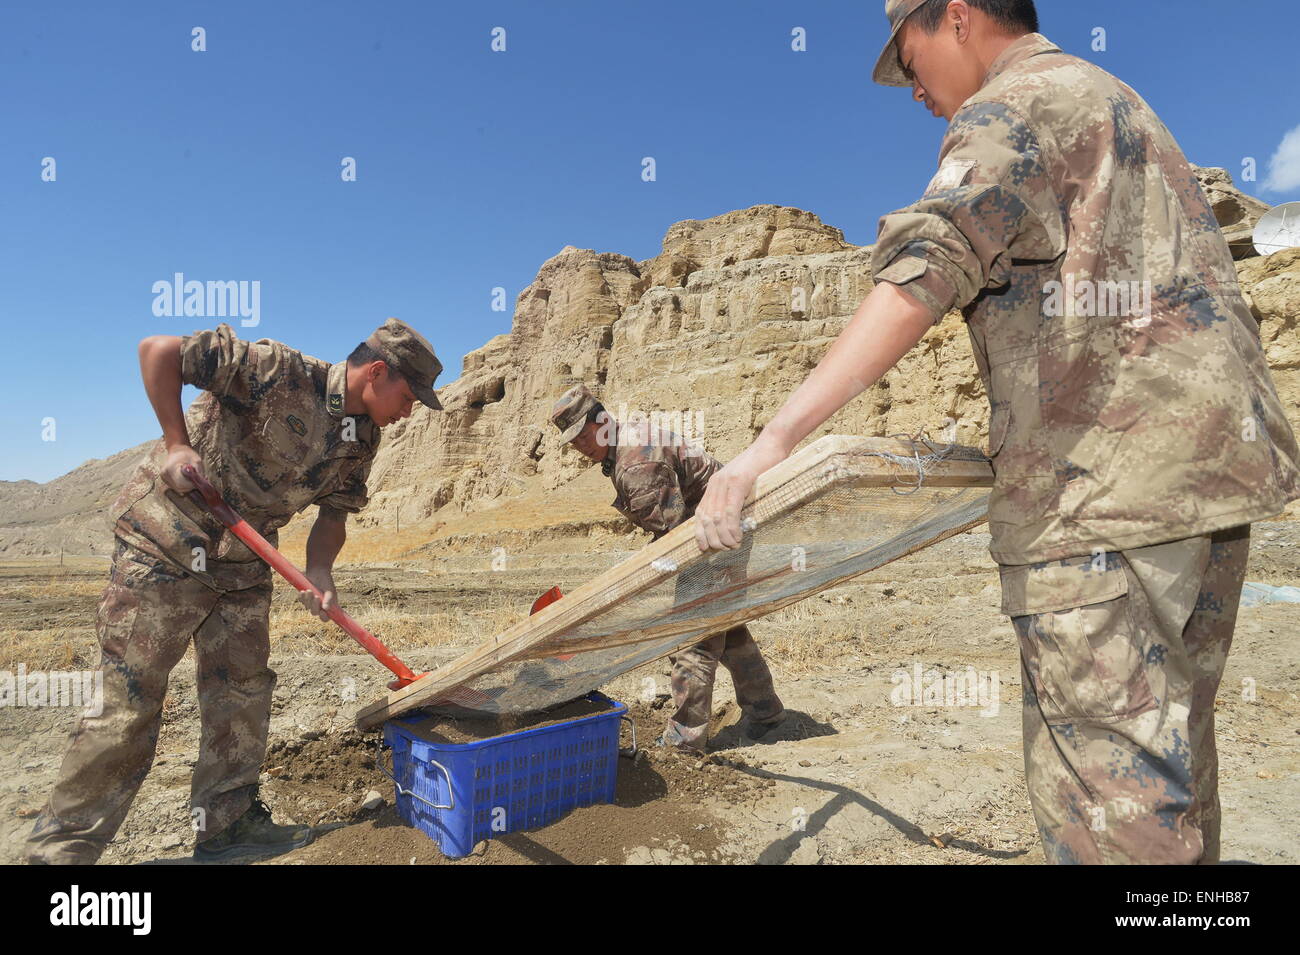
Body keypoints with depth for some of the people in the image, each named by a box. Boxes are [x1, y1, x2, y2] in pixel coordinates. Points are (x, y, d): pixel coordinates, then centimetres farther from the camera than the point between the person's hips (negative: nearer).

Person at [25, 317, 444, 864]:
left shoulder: (363, 439, 0)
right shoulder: (278, 372, -23)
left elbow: (334, 512, 7)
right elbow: (158, 350, -19)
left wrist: (318, 572, -10)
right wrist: (177, 443, -20)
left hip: (243, 564, 7)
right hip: (164, 545, -7)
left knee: (243, 689, 10)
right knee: (130, 702, -2)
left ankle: (227, 820, 25)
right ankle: (61, 847, 15)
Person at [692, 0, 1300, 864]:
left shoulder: (1014, 105, -3)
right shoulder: (1112, 100, 27)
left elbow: (920, 281, -21)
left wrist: (775, 441, -26)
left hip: (1105, 480, -10)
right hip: (1211, 459, 10)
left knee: (1106, 781, -5)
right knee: (1170, 746, 18)